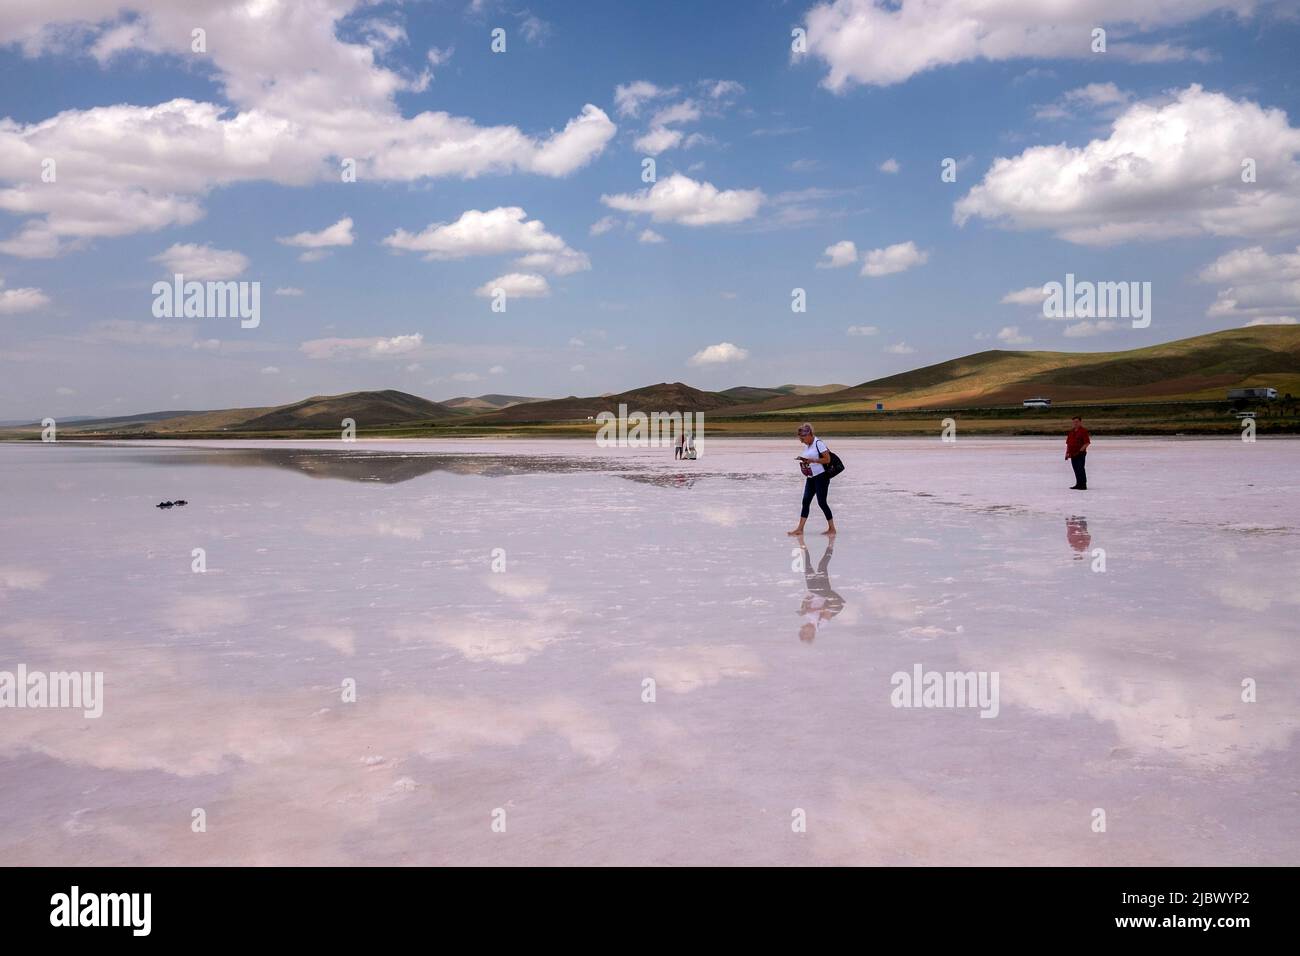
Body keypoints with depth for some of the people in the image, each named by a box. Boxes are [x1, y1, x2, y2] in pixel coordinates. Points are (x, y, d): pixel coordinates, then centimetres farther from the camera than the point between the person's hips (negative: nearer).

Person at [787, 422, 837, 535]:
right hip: (810, 478, 8)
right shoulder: (806, 445, 11)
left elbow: (827, 459, -18)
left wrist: (812, 460, -24)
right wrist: (802, 459, 1)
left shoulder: (818, 443, -14)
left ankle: (832, 528, 7)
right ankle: (800, 529, 3)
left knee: (821, 502, -5)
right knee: (806, 501, 3)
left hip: (821, 477, -8)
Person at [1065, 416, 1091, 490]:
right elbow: (1068, 443, 20)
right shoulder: (1071, 431, 16)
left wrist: (1081, 450, -19)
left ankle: (1083, 485, -4)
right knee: (1076, 470, 11)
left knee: (1080, 469, -8)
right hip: (1073, 454, 7)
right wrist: (1067, 453, 14)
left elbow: (1087, 443, -13)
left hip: (1080, 454, -7)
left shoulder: (1084, 431, -7)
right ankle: (1078, 484, 19)